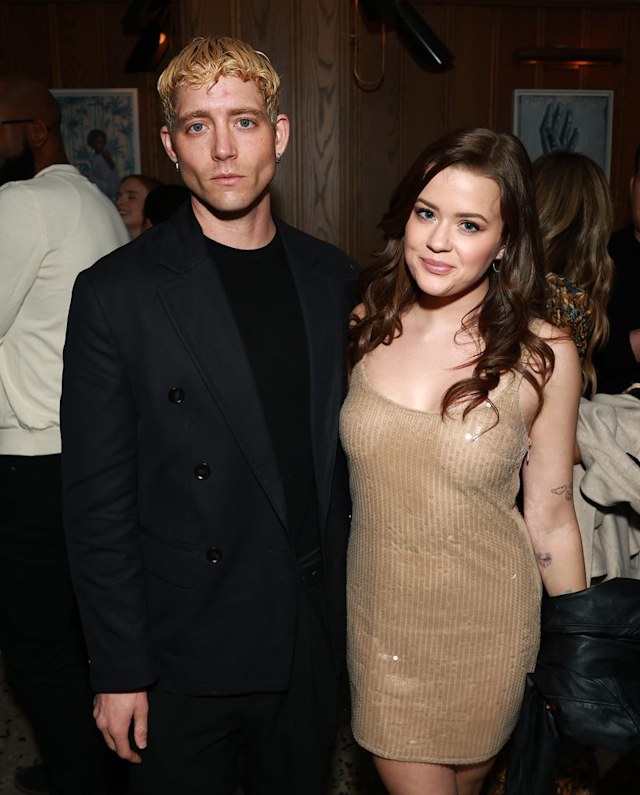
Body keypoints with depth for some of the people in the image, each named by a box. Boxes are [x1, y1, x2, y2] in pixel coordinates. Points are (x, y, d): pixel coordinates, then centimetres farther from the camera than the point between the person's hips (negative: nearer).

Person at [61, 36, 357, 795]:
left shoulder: (331, 276, 0)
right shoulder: (115, 293, -14)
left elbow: (340, 442, 7)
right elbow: (97, 504, -11)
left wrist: (357, 587, 8)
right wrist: (118, 670, -10)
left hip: (313, 641, 4)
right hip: (185, 656, -4)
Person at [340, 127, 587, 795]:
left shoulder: (542, 355, -13)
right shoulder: (365, 329, -7)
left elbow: (549, 520, -5)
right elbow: (336, 470, 4)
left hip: (485, 627, -1)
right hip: (378, 621, 1)